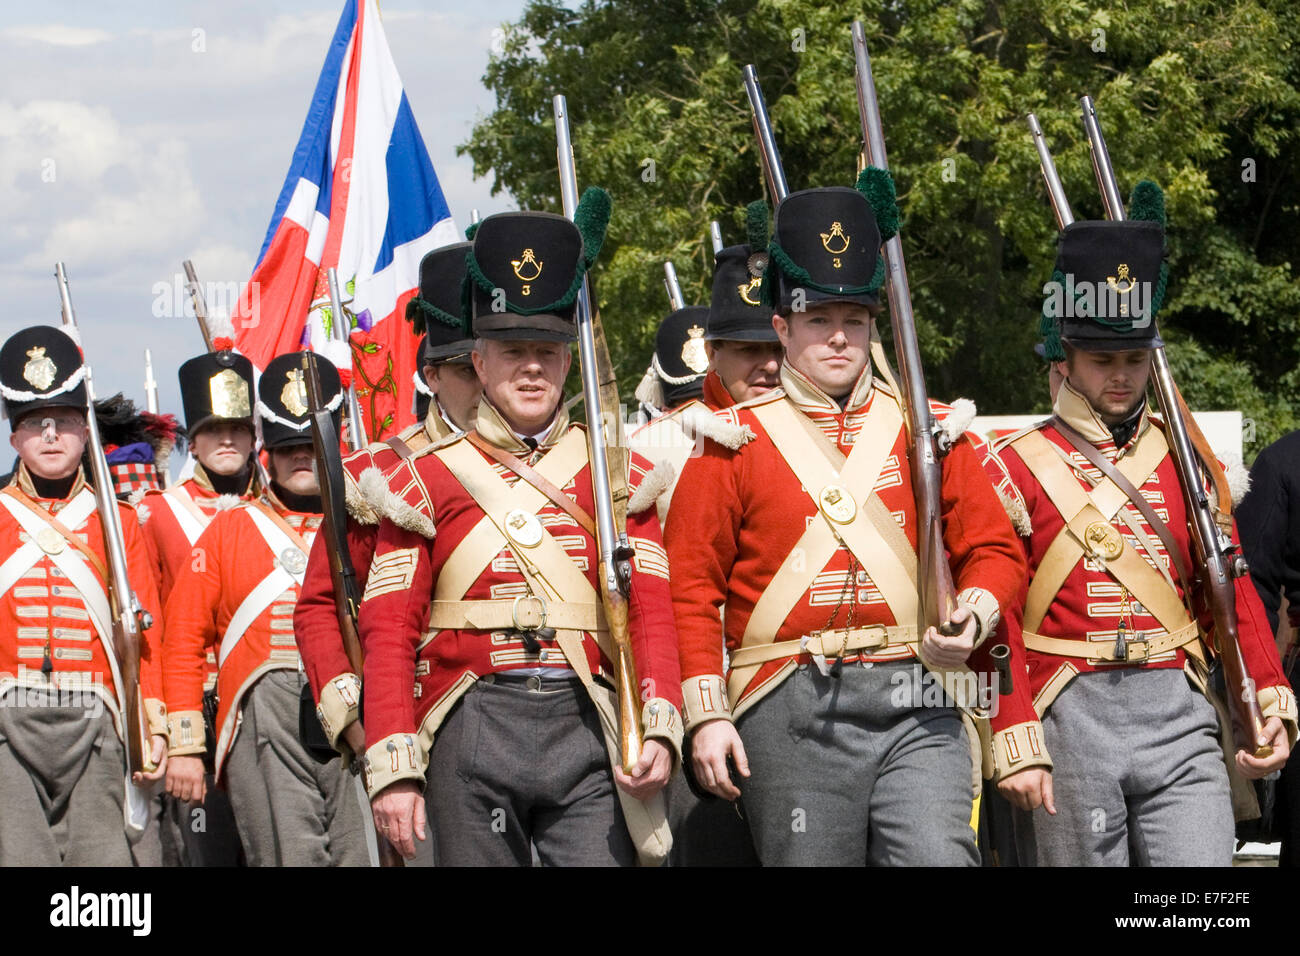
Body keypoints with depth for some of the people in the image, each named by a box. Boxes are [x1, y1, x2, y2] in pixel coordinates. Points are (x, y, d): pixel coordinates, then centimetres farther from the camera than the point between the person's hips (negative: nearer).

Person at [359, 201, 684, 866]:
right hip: (474, 730, 0)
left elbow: (651, 613, 5)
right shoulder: (428, 479, 7)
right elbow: (388, 632, 2)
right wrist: (393, 769, -7)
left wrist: (658, 727, -12)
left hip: (588, 731, 1)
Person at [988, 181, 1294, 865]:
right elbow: (997, 620, -2)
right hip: (1070, 715, -2)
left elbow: (1232, 591, 11)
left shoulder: (1183, 457, 12)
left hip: (1177, 707, 2)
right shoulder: (1018, 467, 2)